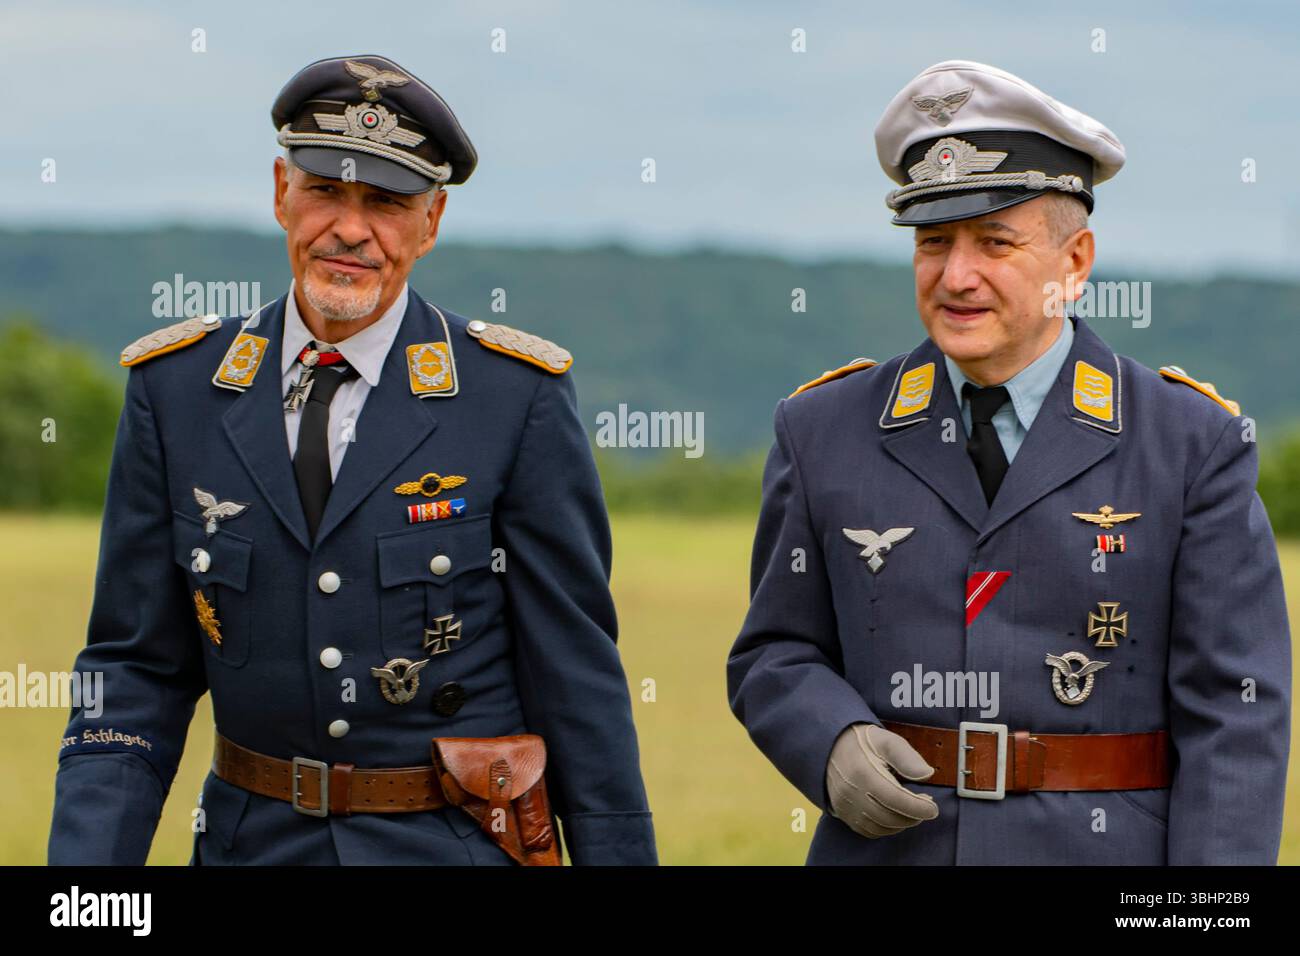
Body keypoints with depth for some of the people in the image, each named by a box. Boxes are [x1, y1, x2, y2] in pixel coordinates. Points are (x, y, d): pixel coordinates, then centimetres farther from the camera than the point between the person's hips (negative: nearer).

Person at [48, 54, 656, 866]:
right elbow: (136, 668, 2)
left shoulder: (518, 397, -5)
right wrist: (82, 884, -9)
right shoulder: (177, 390, 2)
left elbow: (576, 672, -3)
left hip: (461, 840, -2)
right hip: (256, 837, 3)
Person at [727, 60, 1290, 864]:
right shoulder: (826, 432, 5)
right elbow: (777, 657, 10)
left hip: (1108, 854, -2)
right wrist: (834, 746, -12)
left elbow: (1234, 715, -4)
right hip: (889, 846, 2)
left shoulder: (1194, 444, -1)